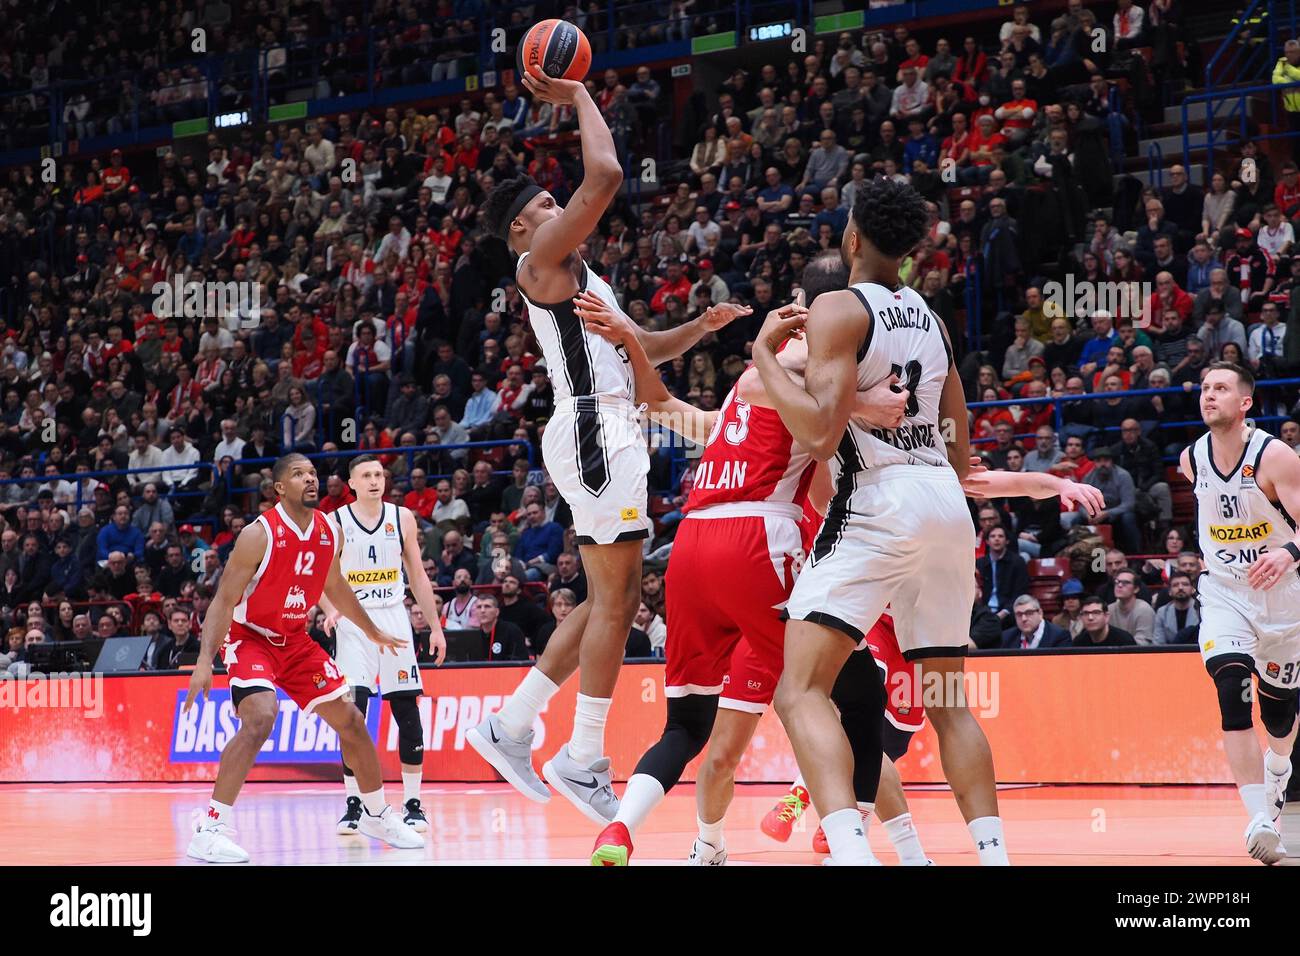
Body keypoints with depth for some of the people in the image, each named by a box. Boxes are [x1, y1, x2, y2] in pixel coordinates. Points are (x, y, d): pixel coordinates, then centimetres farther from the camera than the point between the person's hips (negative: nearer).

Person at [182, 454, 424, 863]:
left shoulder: (330, 532, -2)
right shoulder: (259, 534, -21)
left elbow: (335, 587, 17)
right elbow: (224, 600, -21)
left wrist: (373, 633, 28)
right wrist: (205, 661, -31)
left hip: (295, 638, 7)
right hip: (249, 637, -7)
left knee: (350, 721, 9)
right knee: (260, 718, -30)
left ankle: (377, 815, 30)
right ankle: (208, 829, -28)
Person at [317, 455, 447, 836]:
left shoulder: (402, 518, 6)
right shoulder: (335, 523, -1)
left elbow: (418, 576, 10)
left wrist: (435, 627, 7)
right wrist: (330, 610, -20)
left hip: (394, 618, 2)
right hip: (353, 622, -2)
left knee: (407, 713, 0)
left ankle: (413, 802, 7)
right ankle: (353, 804, -2)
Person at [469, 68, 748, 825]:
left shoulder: (576, 278, 25)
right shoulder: (542, 259, -5)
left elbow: (638, 350, 31)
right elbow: (606, 176, -17)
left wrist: (698, 328, 15)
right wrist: (578, 97, -5)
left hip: (611, 433, 10)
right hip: (595, 429, -10)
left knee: (612, 601, 13)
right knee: (615, 600, -10)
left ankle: (511, 726, 16)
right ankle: (584, 760, -6)